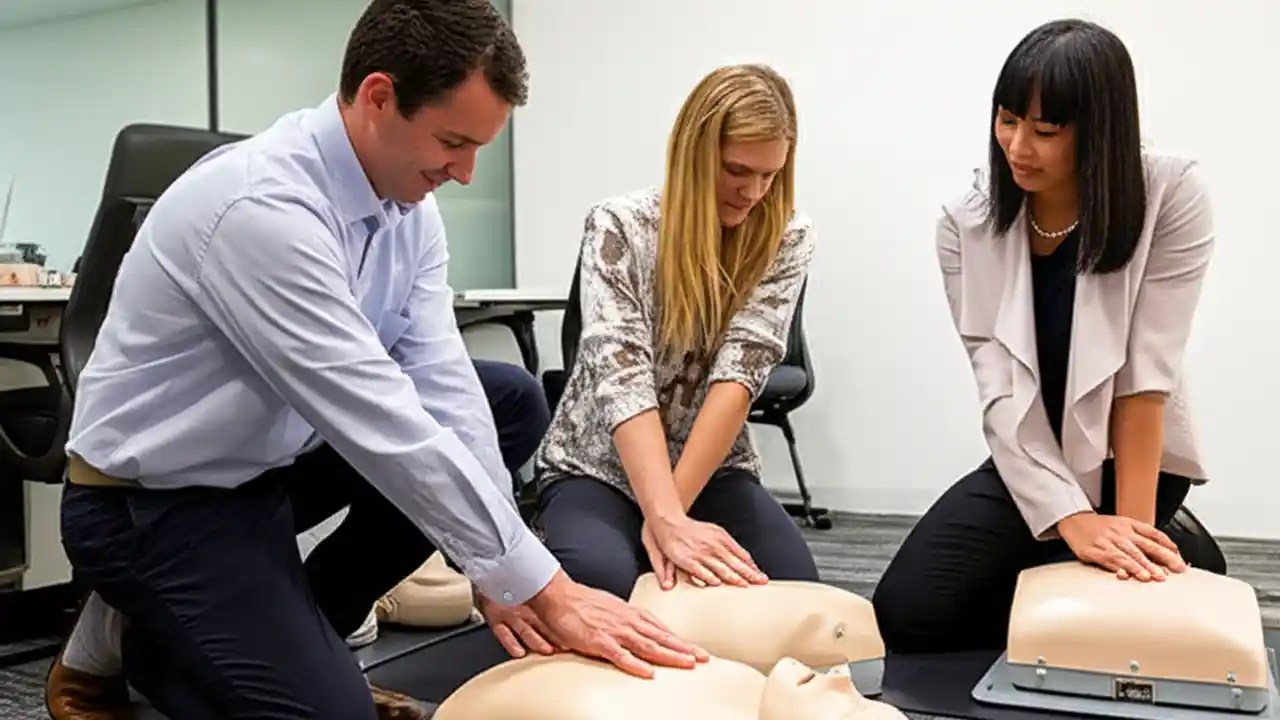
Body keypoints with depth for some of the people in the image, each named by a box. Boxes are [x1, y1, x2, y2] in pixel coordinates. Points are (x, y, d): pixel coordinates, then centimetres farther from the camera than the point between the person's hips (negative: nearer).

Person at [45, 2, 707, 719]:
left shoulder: (406, 198, -5)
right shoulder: (264, 208, -31)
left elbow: (441, 383, -9)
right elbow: (385, 426, -33)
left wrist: (503, 573, -16)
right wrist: (545, 589, -28)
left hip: (276, 457, 8)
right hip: (158, 507, -8)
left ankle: (298, 637, 8)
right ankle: (153, 644, 11)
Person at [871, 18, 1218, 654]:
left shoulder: (1172, 197, -17)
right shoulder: (967, 224, -10)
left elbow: (1146, 374, -21)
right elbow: (999, 393, -18)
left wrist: (1133, 526, -26)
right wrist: (1074, 519, -30)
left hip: (1134, 461, -3)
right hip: (1026, 465, 3)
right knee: (904, 614, -11)